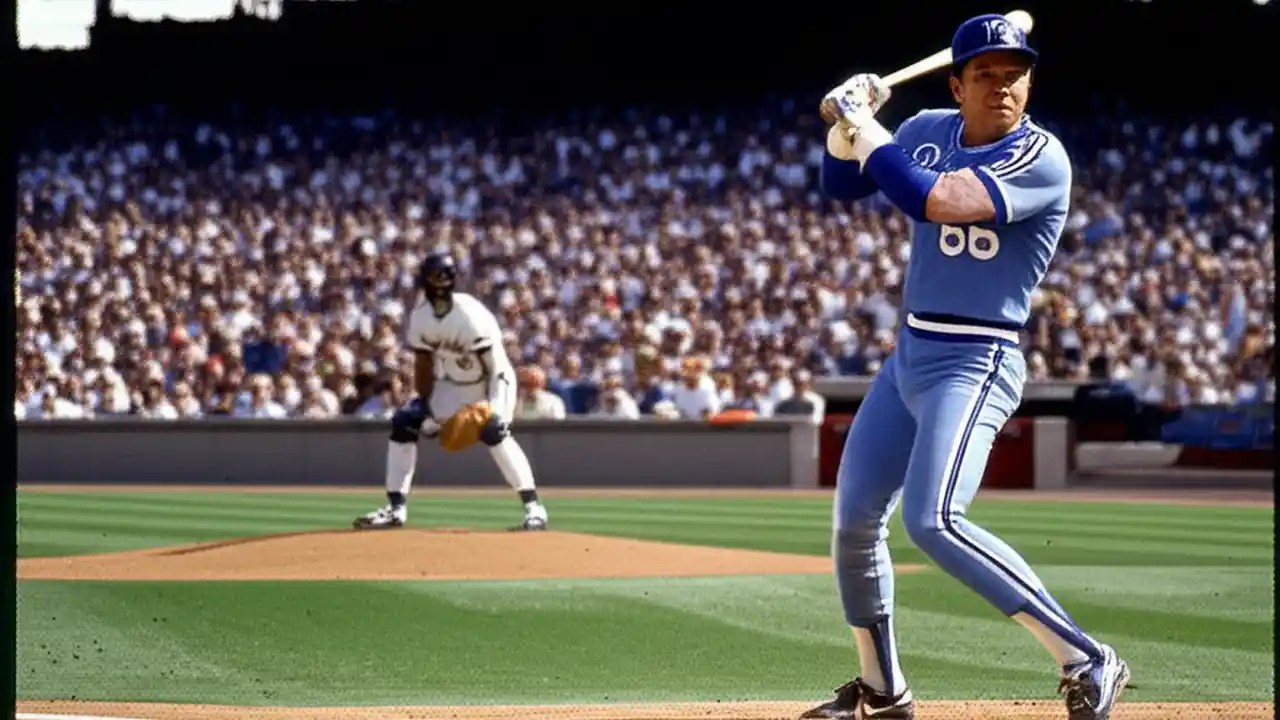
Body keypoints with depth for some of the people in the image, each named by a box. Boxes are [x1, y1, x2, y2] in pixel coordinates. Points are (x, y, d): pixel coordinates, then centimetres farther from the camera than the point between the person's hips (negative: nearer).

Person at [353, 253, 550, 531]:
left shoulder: (472, 315, -28)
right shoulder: (420, 317, -10)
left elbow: (496, 366, -27)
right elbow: (424, 366, -2)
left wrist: (495, 409, -36)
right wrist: (425, 408, -9)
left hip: (489, 382, -7)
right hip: (451, 385, 7)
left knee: (493, 431, -32)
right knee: (403, 422, -4)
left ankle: (533, 506, -29)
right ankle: (396, 508, 3)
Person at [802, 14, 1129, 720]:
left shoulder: (1041, 158, -16)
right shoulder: (928, 132, 7)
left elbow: (933, 200, -28)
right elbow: (844, 182, 17)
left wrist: (865, 128, -16)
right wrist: (847, 122, -3)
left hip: (975, 363, -8)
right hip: (908, 355, 8)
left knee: (931, 521, -26)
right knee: (853, 521, 13)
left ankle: (1085, 662, -24)